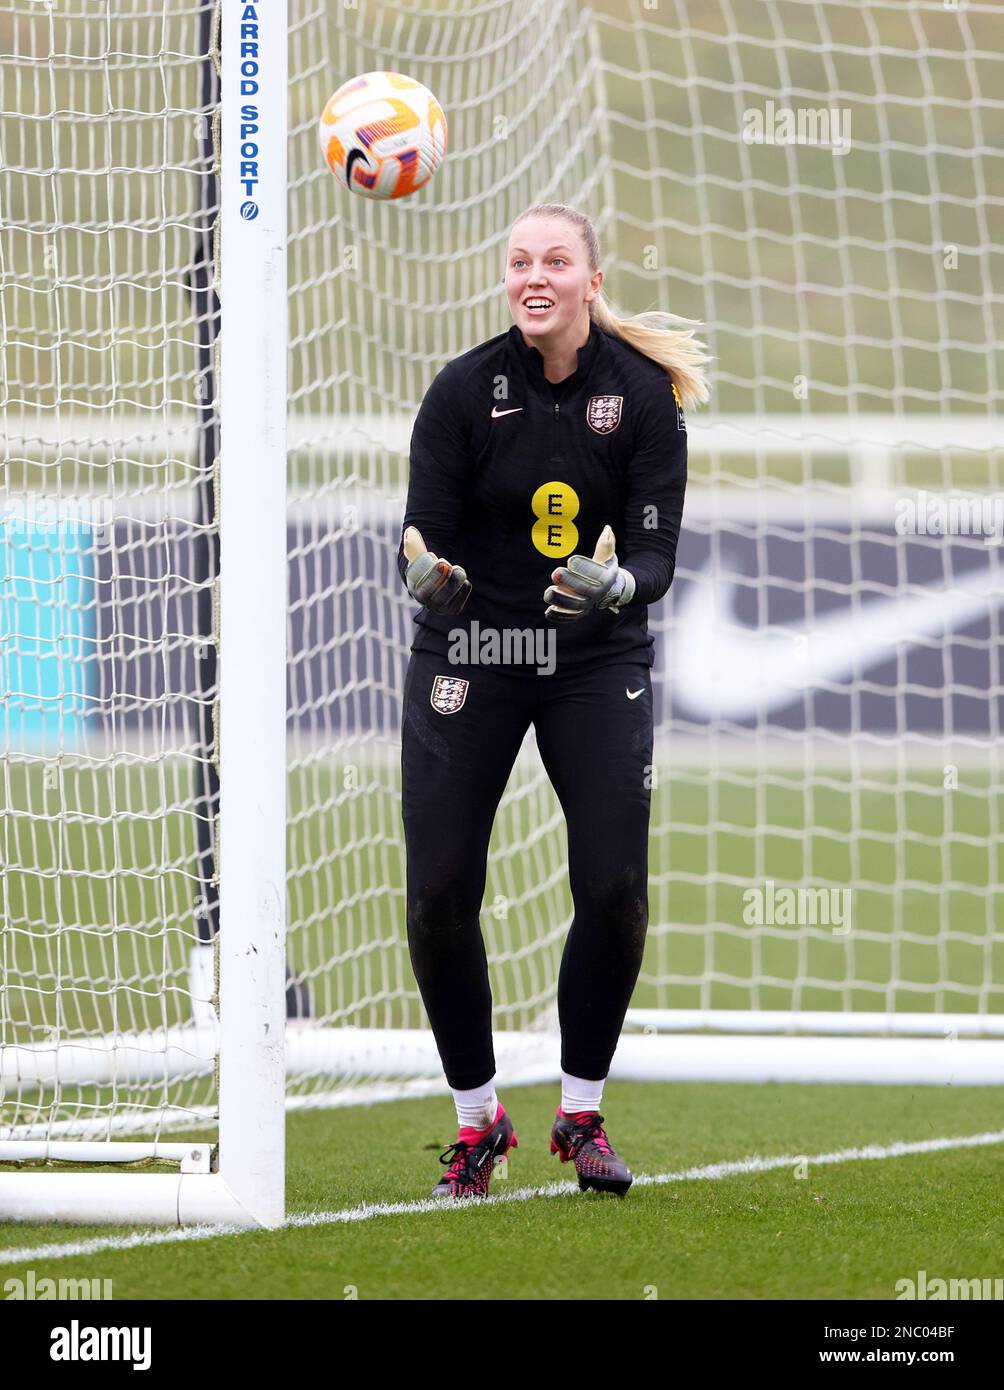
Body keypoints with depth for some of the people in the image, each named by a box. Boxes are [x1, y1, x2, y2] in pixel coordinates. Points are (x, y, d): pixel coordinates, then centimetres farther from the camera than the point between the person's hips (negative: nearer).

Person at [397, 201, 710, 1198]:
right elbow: (424, 534, -11)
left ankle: (581, 1115, 10)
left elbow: (657, 555, -11)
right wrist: (426, 577, -34)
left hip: (597, 660, 0)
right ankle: (477, 1120, 12)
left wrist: (615, 585, -34)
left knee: (615, 891, -11)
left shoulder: (644, 394, -8)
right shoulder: (465, 389, -10)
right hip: (468, 654, 0)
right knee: (439, 896, -7)